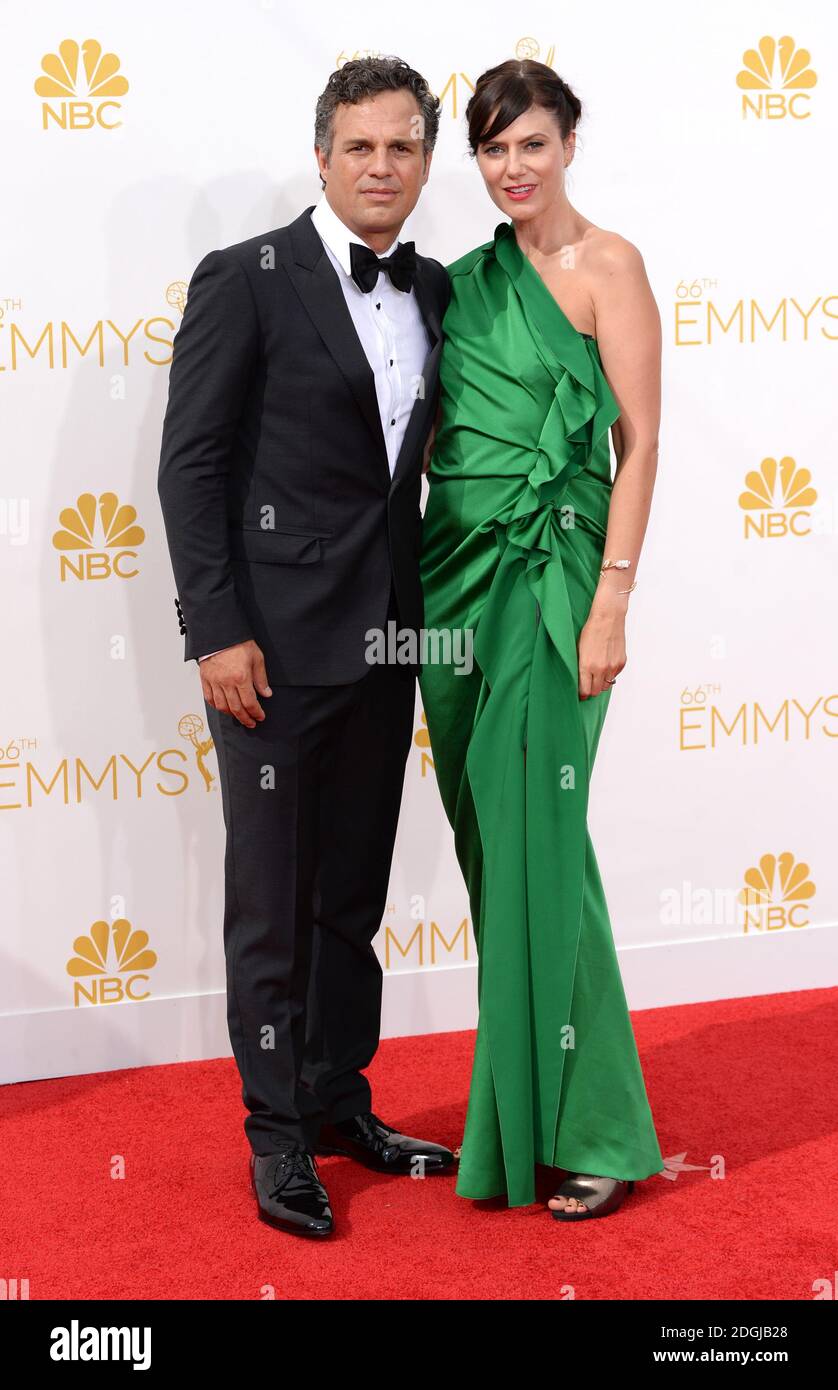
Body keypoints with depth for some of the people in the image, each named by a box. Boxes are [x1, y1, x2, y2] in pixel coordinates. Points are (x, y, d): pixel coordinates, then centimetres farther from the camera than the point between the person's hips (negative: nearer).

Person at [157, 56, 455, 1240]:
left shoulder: (436, 292, 9)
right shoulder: (246, 280, -8)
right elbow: (191, 464, -10)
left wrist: (436, 610, 9)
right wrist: (218, 632, -15)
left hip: (383, 641, 6)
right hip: (276, 645, -6)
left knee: (353, 897, 16)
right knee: (272, 906, 4)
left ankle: (340, 1102, 30)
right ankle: (279, 1137, 17)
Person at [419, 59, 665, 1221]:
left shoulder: (605, 264, -4)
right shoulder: (468, 278, 14)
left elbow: (639, 442, -9)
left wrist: (612, 599, -16)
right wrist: (414, 576, 9)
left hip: (546, 577, -6)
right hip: (456, 571, 6)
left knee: (537, 850, -8)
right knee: (488, 851, 9)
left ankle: (589, 1129, 2)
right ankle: (511, 1113, 19)